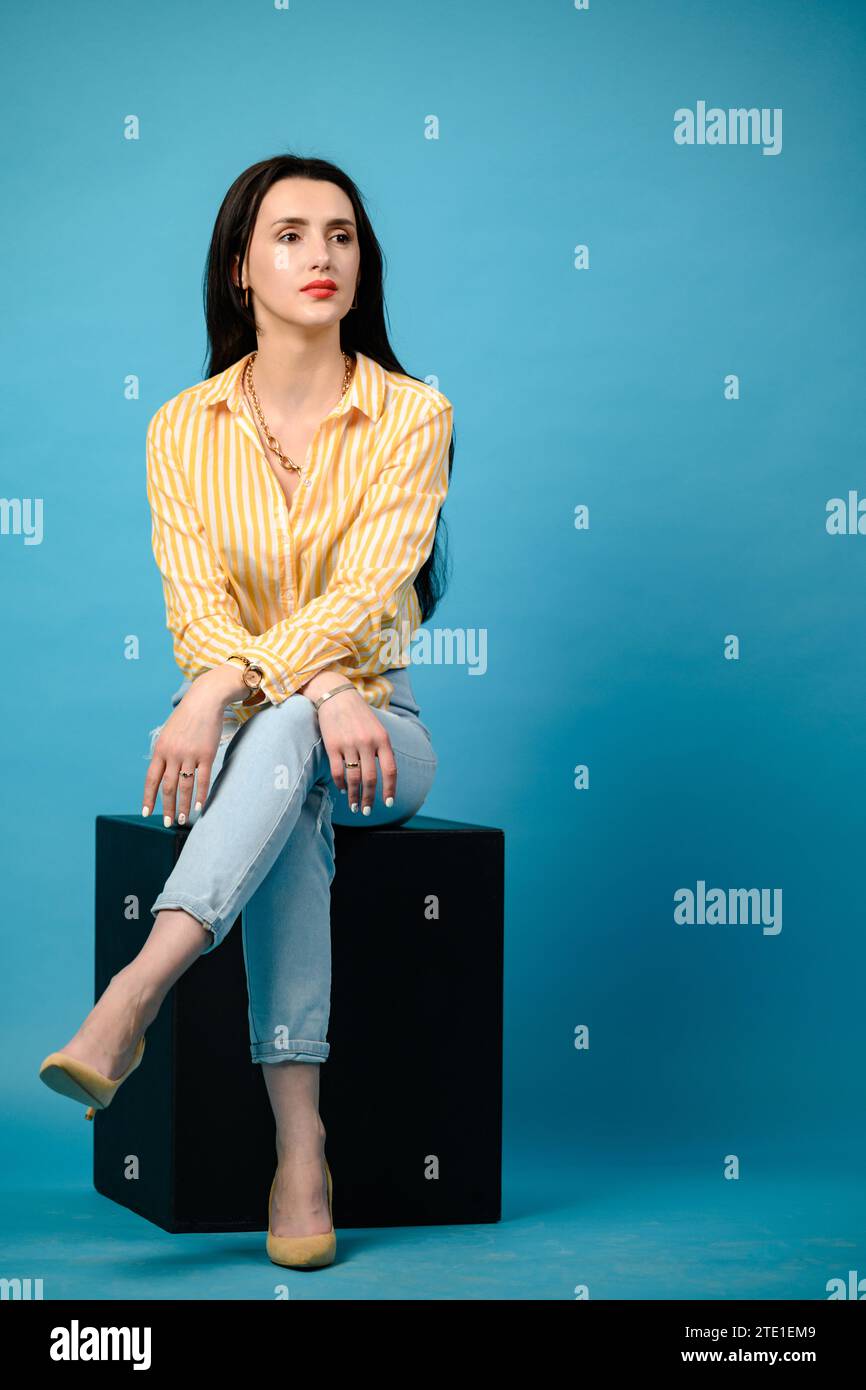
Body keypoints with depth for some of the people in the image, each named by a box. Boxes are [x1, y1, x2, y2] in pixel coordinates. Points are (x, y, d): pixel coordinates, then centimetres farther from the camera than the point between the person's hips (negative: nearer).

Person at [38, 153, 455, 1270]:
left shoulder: (412, 415, -3)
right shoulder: (184, 428, 2)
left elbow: (367, 592, -17)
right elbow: (199, 611, -9)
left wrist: (223, 695, -31)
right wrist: (322, 690, -29)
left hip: (372, 723, 0)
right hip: (231, 732, 1)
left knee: (281, 746, -37)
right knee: (291, 796, -36)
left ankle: (129, 1004, -51)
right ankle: (300, 1148, -45)